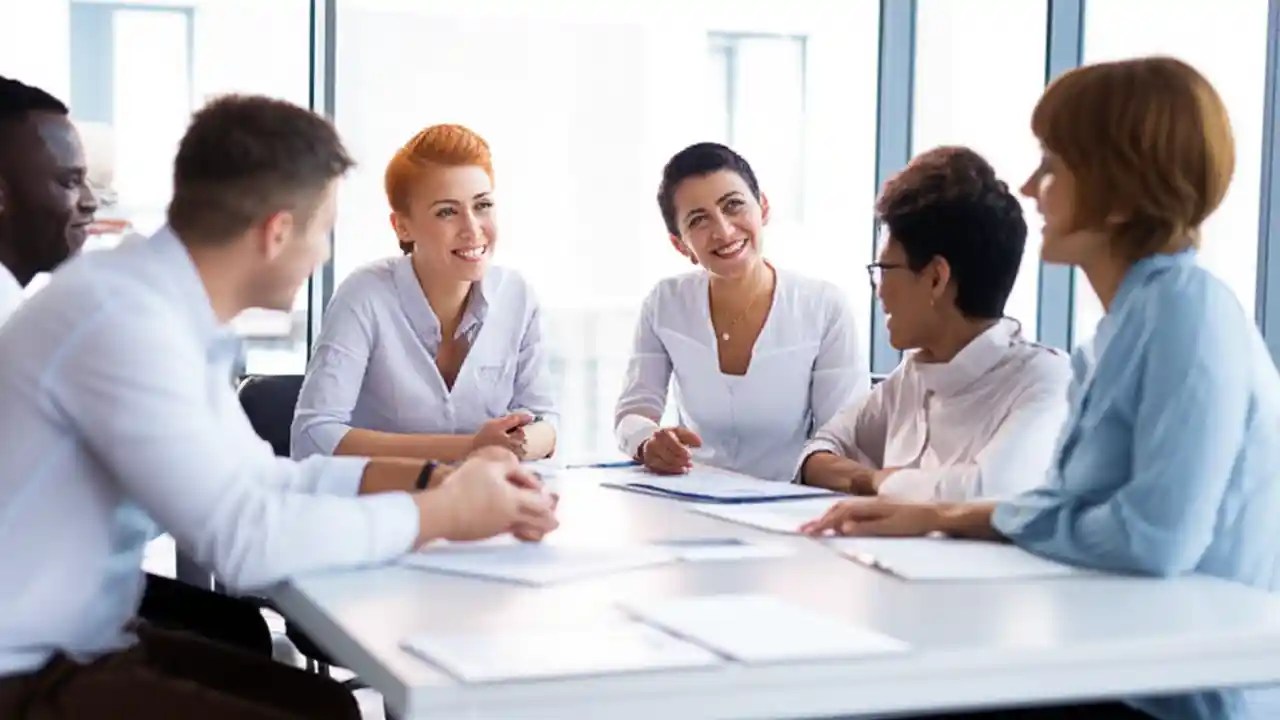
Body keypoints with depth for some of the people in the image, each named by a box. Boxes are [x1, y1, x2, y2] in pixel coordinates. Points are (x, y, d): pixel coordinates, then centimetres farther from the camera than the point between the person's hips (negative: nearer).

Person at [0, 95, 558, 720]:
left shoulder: (169, 306, 2)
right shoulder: (125, 319, -25)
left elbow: (257, 476, 11)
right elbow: (242, 538, -27)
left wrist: (435, 478, 2)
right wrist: (442, 513, -16)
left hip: (76, 644, 9)